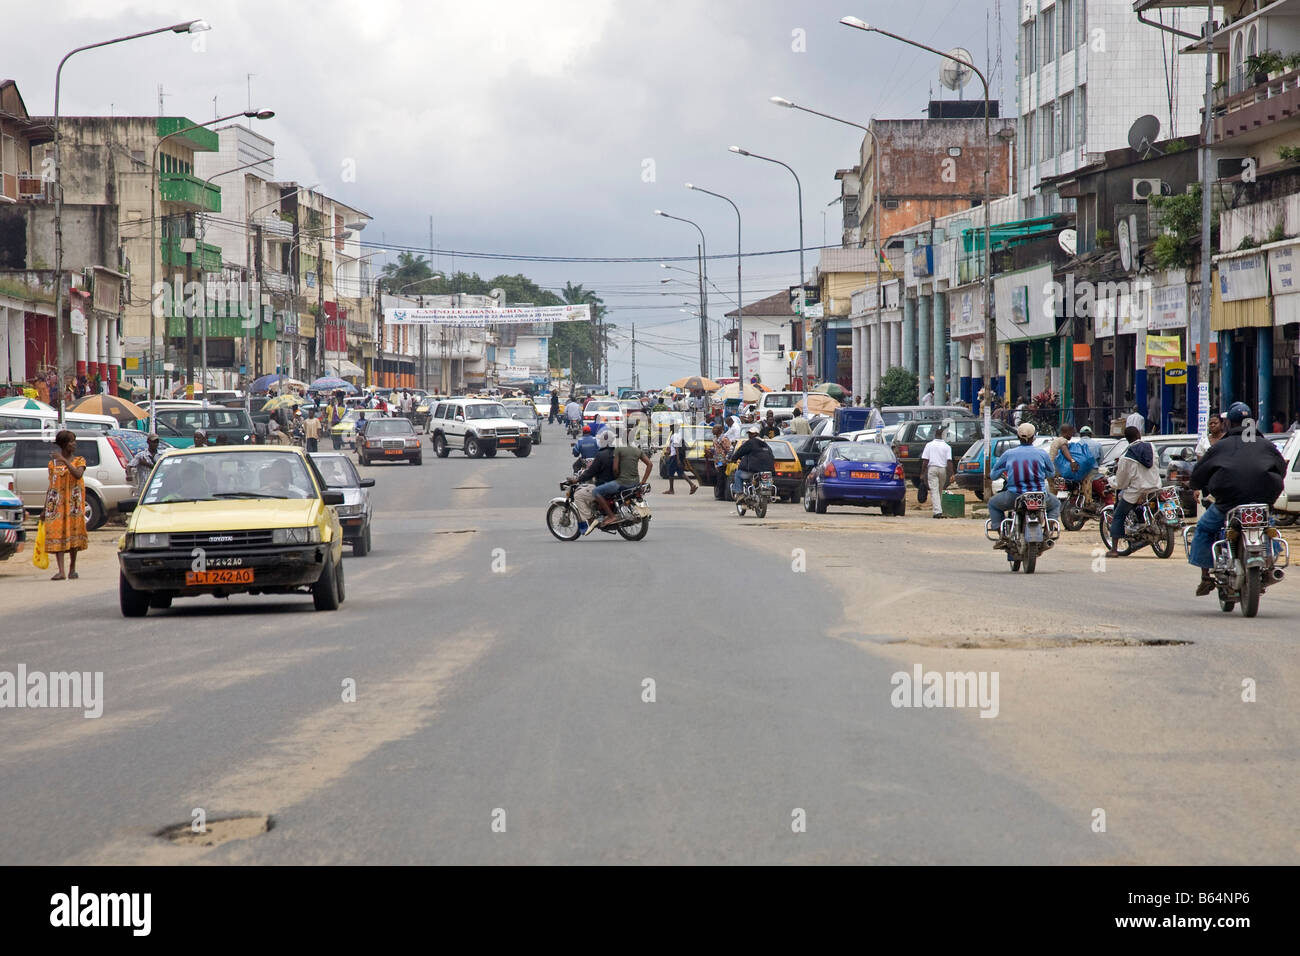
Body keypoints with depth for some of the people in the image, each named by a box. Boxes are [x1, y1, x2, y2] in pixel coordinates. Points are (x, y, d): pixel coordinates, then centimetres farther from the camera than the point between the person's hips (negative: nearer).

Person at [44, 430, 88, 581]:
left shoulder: (79, 460, 6)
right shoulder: (53, 463, 10)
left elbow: (78, 474, -16)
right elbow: (50, 486, 11)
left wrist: (64, 460, -22)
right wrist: (45, 510, 9)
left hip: (73, 501, -1)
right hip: (56, 501, 1)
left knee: (73, 531, -1)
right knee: (57, 533, -9)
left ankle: (72, 568, 11)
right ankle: (61, 571, -14)